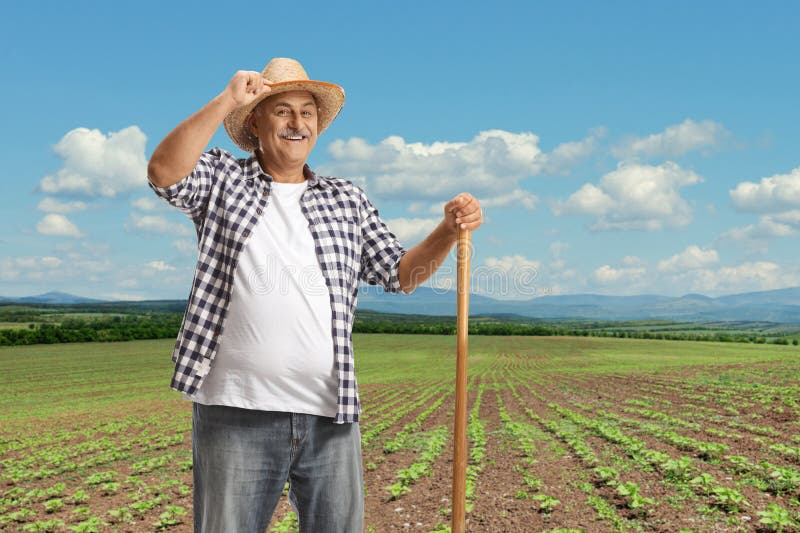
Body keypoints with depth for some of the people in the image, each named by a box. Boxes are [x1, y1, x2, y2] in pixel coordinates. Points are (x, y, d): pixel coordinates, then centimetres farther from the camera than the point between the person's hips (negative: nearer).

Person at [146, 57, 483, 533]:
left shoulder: (348, 201, 16)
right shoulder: (222, 179, 9)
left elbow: (399, 274, 13)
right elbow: (164, 172, -11)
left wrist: (448, 231, -4)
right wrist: (227, 100, -12)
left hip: (331, 416, 3)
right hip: (236, 410, -2)